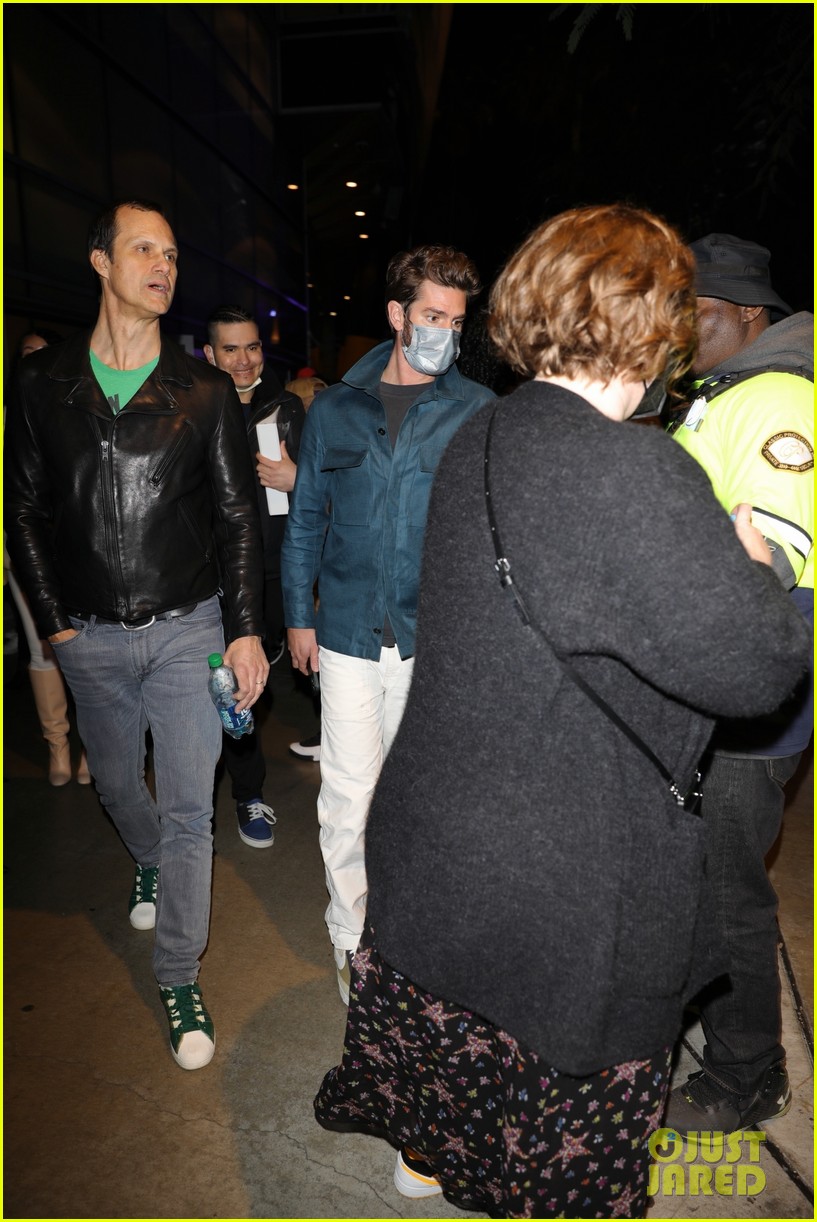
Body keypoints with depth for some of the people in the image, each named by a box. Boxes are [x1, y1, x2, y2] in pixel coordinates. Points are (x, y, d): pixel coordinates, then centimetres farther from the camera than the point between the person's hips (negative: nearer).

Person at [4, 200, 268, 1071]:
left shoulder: (204, 391, -2)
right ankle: (149, 863, 55)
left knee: (188, 810, 1)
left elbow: (238, 517, -1)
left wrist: (247, 630, -5)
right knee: (117, 785, 21)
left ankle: (179, 977, 19)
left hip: (187, 631, -2)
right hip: (92, 639, 2)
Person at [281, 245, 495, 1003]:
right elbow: (306, 518, 10)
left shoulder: (478, 411, 1)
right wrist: (298, 613, 8)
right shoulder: (336, 409, 5)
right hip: (350, 631, 1)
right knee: (348, 793, 5)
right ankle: (351, 934, 27)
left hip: (440, 634, 0)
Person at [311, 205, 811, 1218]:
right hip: (560, 877, -7)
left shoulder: (475, 442, 0)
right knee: (566, 1060, 21)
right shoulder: (632, 470, -26)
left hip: (434, 825, 8)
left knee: (446, 1019, 30)